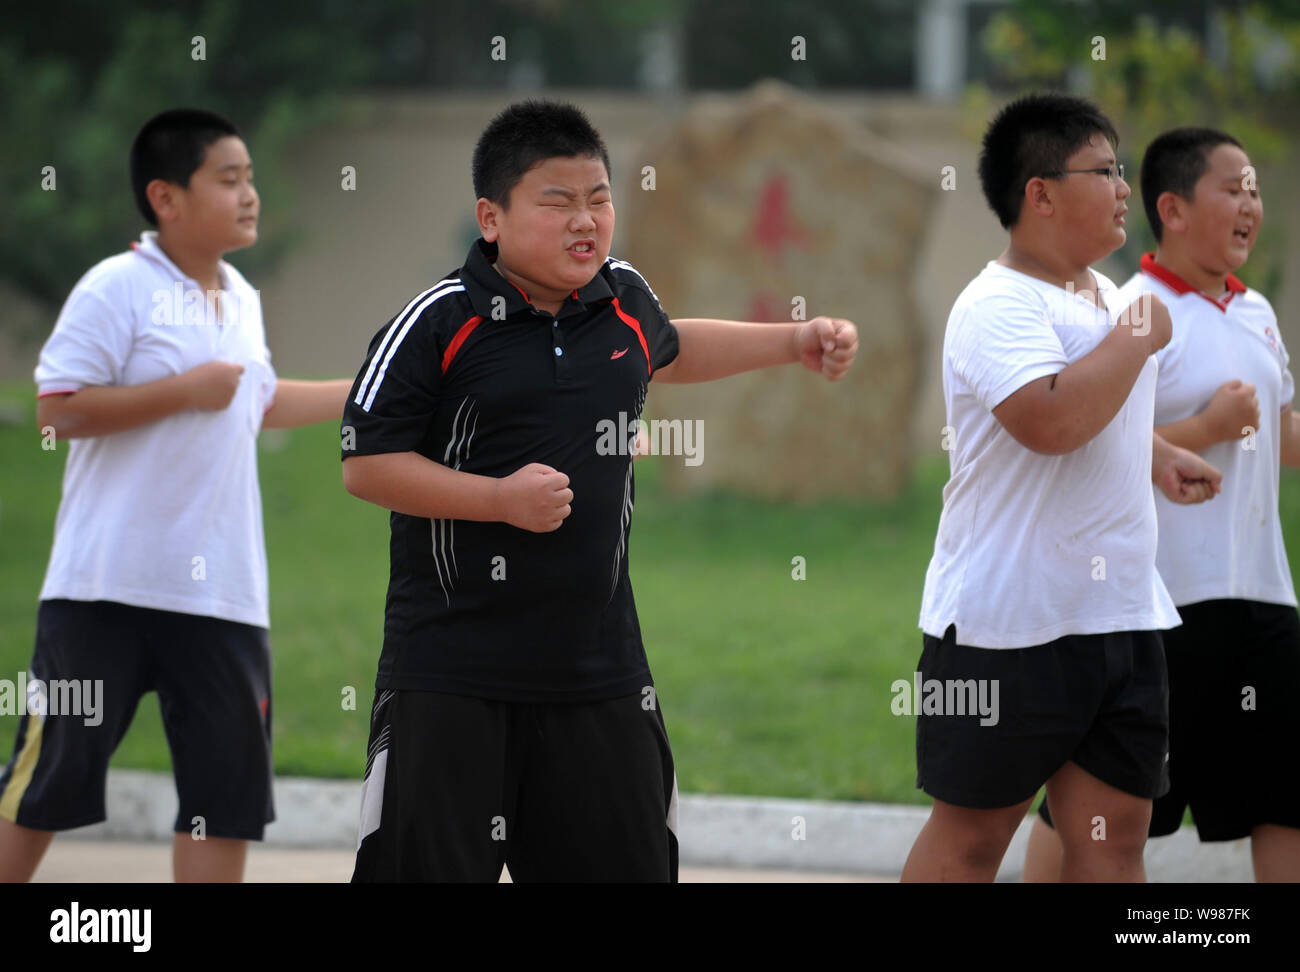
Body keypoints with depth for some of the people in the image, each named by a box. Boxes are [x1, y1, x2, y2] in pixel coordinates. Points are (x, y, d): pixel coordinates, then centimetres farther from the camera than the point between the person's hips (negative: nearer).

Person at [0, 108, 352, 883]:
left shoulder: (241, 299, 13)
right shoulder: (117, 289, -11)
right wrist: (187, 389, -18)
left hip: (222, 595, 7)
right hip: (109, 586, -7)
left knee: (230, 776, 4)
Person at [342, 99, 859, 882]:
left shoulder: (624, 300, 6)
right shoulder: (440, 323, -12)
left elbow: (666, 351, 31)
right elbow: (367, 465, -11)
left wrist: (795, 341, 28)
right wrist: (501, 499, -19)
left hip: (598, 665, 5)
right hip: (452, 672, -5)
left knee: (631, 861, 10)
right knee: (422, 861, -5)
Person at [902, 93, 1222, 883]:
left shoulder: (1107, 298, 14)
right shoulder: (999, 307, -16)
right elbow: (1049, 419, -33)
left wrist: (1159, 457, 19)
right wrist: (1137, 339, -20)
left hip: (1122, 612, 8)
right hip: (1010, 623, -8)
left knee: (1116, 829, 6)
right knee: (970, 834, 0)